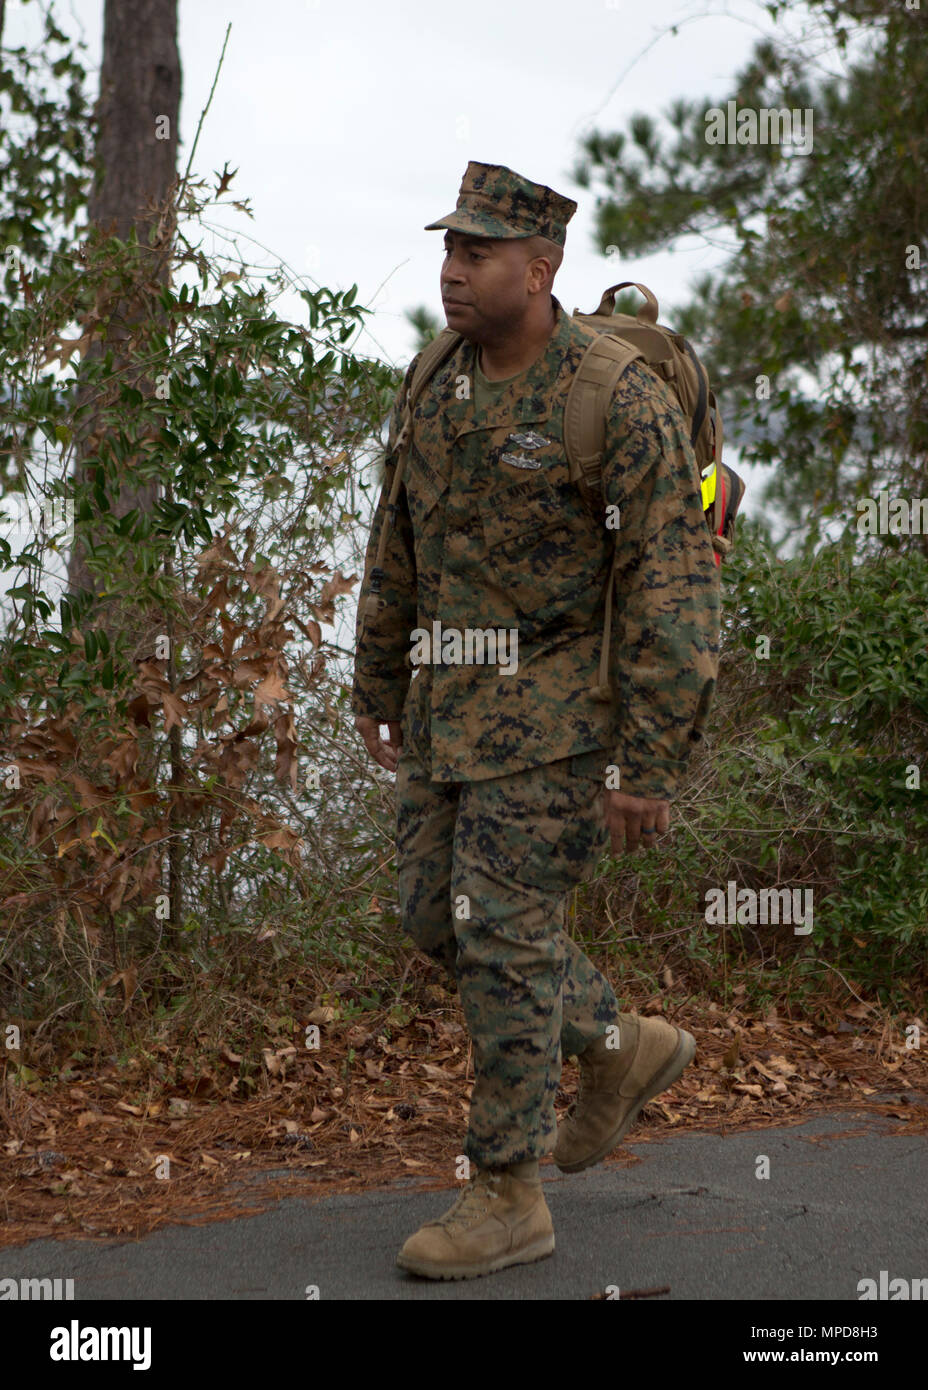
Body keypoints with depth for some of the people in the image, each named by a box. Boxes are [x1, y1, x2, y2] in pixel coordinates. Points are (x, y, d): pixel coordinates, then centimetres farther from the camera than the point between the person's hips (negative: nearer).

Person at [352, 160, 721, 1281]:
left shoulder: (621, 399, -16)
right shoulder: (438, 386, 7)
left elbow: (675, 592, -18)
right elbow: (400, 540, 17)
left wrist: (650, 767, -20)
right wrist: (376, 686, 21)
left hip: (561, 710, -8)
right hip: (454, 706, 8)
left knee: (504, 936, -7)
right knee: (440, 920, 11)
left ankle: (509, 1199, 7)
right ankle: (623, 1051, 32)